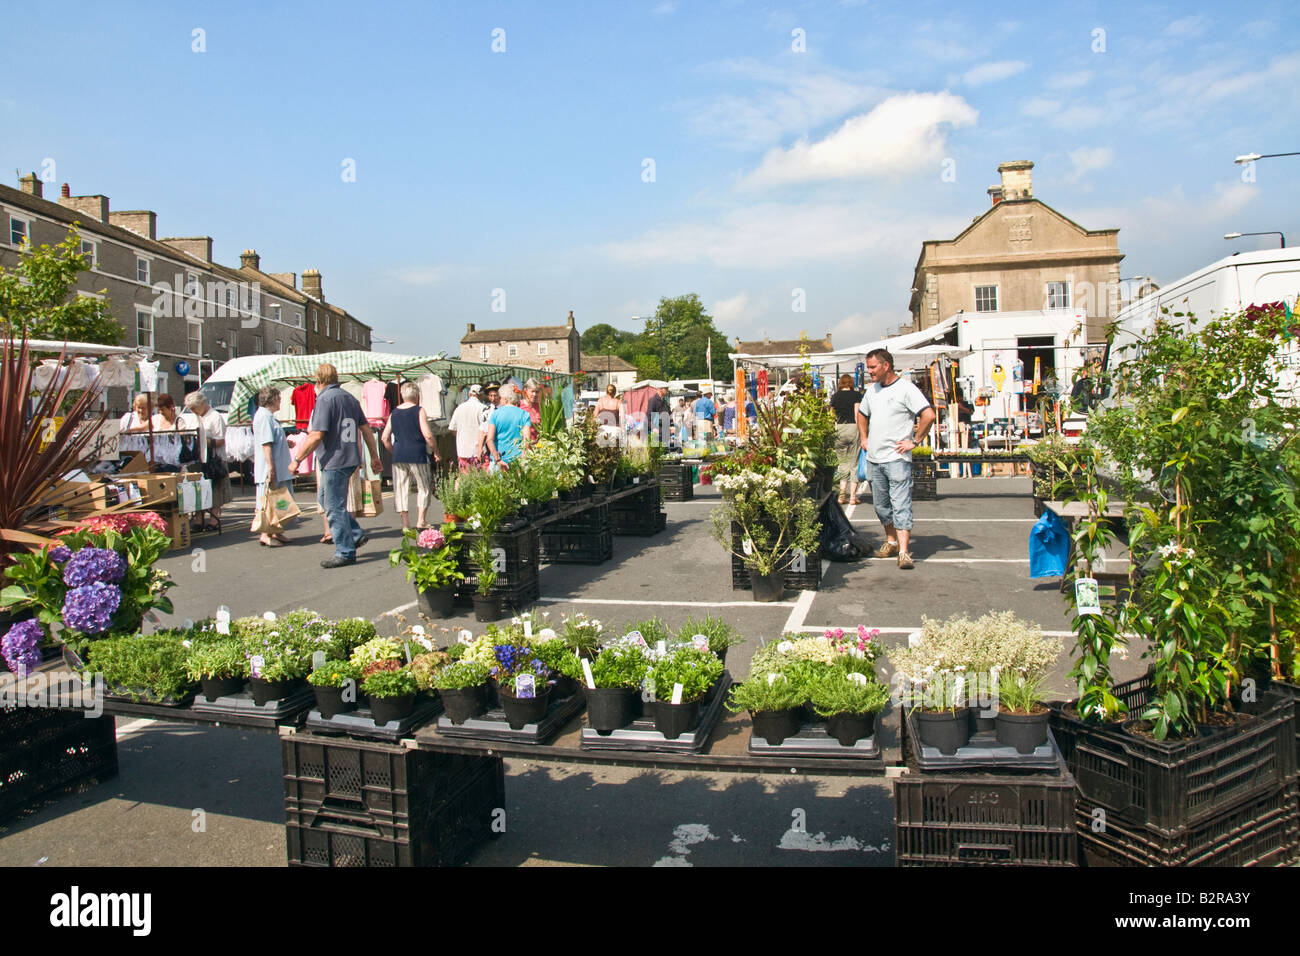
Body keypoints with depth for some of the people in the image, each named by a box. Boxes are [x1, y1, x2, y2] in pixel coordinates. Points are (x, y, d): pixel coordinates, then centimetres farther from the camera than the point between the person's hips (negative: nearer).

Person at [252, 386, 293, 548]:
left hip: (278, 470, 11)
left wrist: (286, 442, 15)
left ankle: (275, 532, 21)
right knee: (266, 501, -4)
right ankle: (265, 535, 0)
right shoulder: (263, 417, -15)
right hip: (268, 470, -11)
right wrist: (271, 468, -24)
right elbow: (266, 444, -21)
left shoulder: (269, 416, 17)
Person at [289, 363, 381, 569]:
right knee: (335, 504, 21)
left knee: (335, 507, -1)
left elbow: (316, 436, -17)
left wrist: (297, 459, -9)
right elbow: (366, 430, 16)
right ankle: (356, 535, 19)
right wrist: (374, 456, 25)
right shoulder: (349, 398, 13)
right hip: (351, 459, 8)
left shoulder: (325, 399, -11)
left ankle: (345, 552, 3)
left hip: (334, 461, -8)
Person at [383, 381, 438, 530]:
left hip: (398, 455, 4)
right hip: (417, 454, -4)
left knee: (401, 488, 7)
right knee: (423, 487, 8)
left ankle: (405, 523, 7)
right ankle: (421, 520, 3)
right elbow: (427, 435, -13)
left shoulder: (394, 413, 10)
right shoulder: (419, 411, -4)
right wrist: (435, 451, 0)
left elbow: (384, 438, 9)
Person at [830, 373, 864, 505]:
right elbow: (857, 415, -5)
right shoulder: (856, 395, 2)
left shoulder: (835, 396, 9)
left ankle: (842, 495, 1)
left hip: (839, 429, 2)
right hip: (853, 428, -2)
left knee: (843, 463, 10)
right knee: (854, 464, 4)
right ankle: (853, 496, 2)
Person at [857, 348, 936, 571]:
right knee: (881, 505, 13)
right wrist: (864, 438, 20)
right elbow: (862, 414, 32)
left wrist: (914, 442, -13)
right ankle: (891, 541, 29)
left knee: (901, 505, -10)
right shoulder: (872, 390, 14)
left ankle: (904, 551, -13)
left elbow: (929, 415, -16)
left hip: (896, 458, -7)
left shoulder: (906, 389, -9)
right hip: (873, 459, 7)